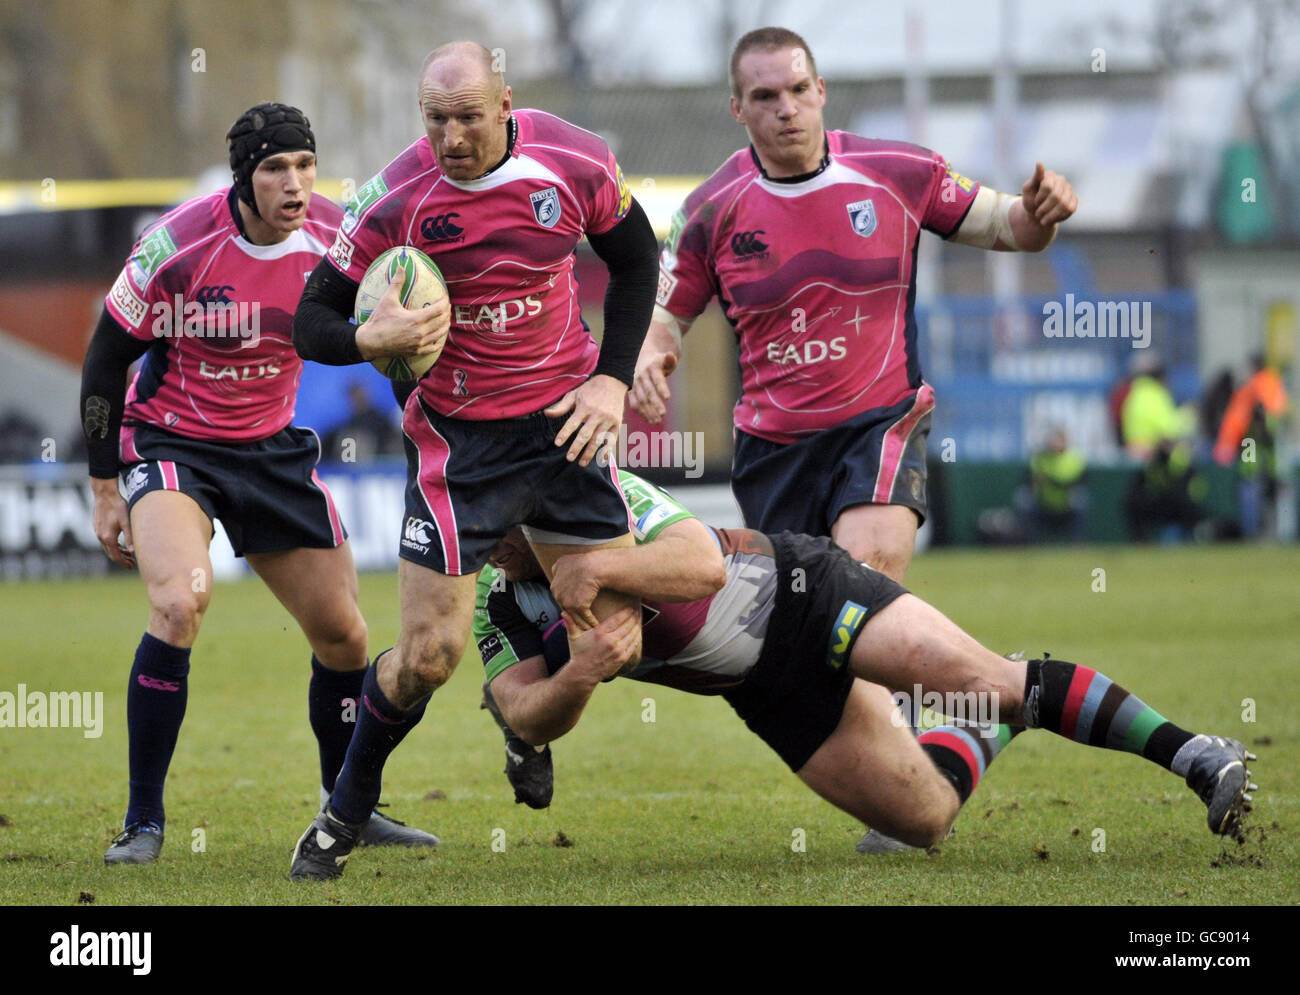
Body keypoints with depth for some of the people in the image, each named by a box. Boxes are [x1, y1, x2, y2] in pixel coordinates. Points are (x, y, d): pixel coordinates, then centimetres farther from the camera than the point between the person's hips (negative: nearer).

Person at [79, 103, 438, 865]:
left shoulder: (334, 238, -12)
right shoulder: (178, 244, -22)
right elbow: (107, 358, -10)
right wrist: (106, 490, -6)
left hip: (273, 447, 5)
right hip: (169, 441, -5)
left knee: (343, 634, 6)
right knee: (181, 601, -29)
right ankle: (144, 822, -19)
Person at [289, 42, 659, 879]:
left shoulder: (577, 163, -10)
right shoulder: (394, 198, -17)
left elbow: (635, 258, 8)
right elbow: (313, 322, -10)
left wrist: (612, 378, -1)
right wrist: (374, 339, -32)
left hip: (562, 422, 3)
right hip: (457, 438, -3)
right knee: (429, 654, -8)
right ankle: (345, 814, 16)